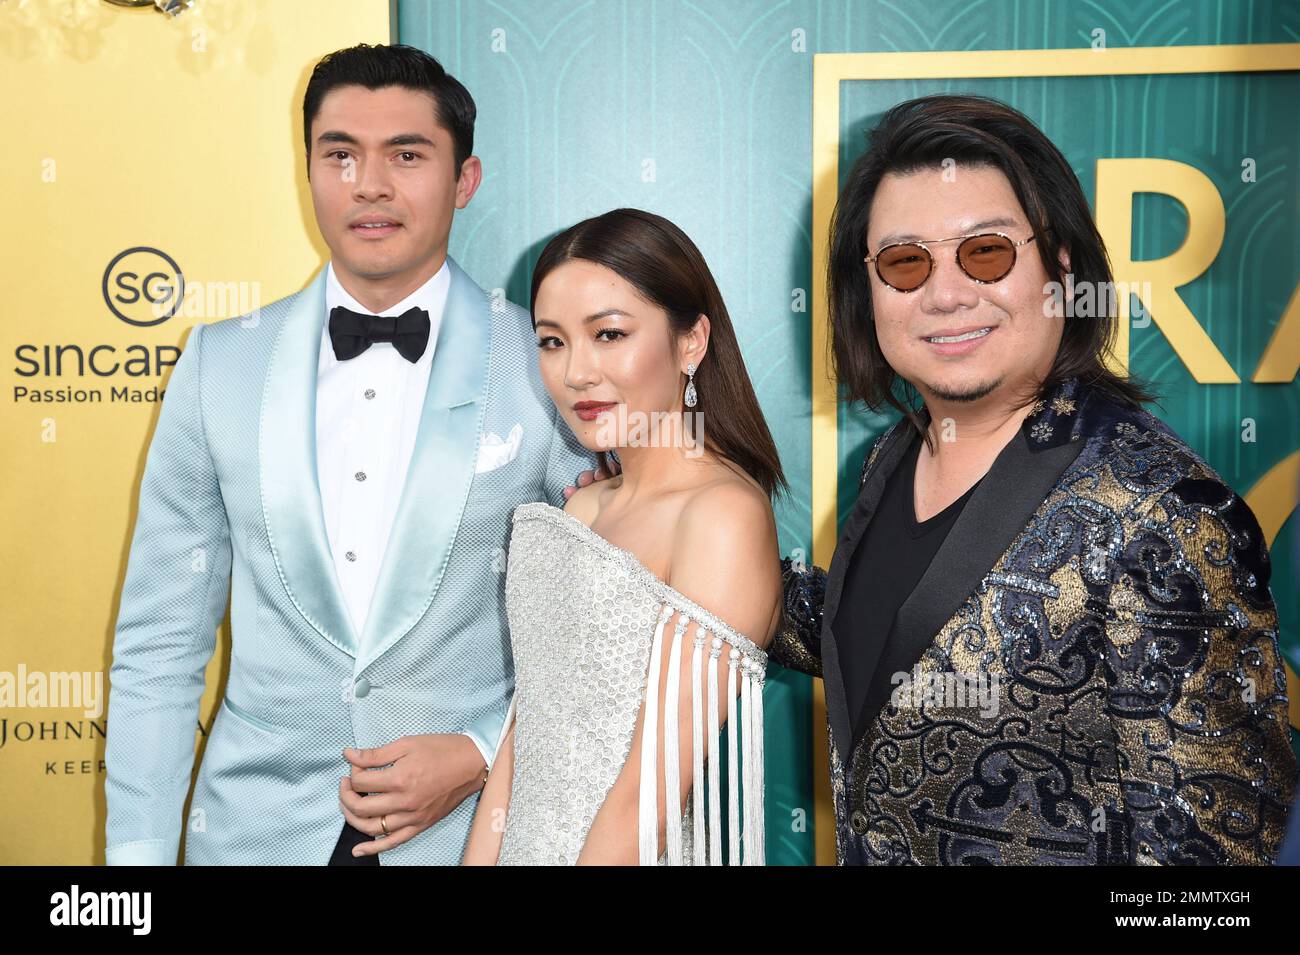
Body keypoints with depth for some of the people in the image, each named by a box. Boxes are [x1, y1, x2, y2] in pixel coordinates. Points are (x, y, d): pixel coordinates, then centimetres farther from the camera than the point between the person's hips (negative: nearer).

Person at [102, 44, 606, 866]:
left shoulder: (550, 370, -9)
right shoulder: (219, 364, -1)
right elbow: (160, 642, 2)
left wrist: (486, 754, -12)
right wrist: (139, 848, 0)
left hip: (471, 826, -2)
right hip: (256, 827, 2)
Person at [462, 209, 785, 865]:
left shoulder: (725, 513, -21)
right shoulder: (584, 506, 4)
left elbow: (651, 793, -23)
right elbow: (525, 734, 3)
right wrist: (478, 859, -2)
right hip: (525, 845, 7)